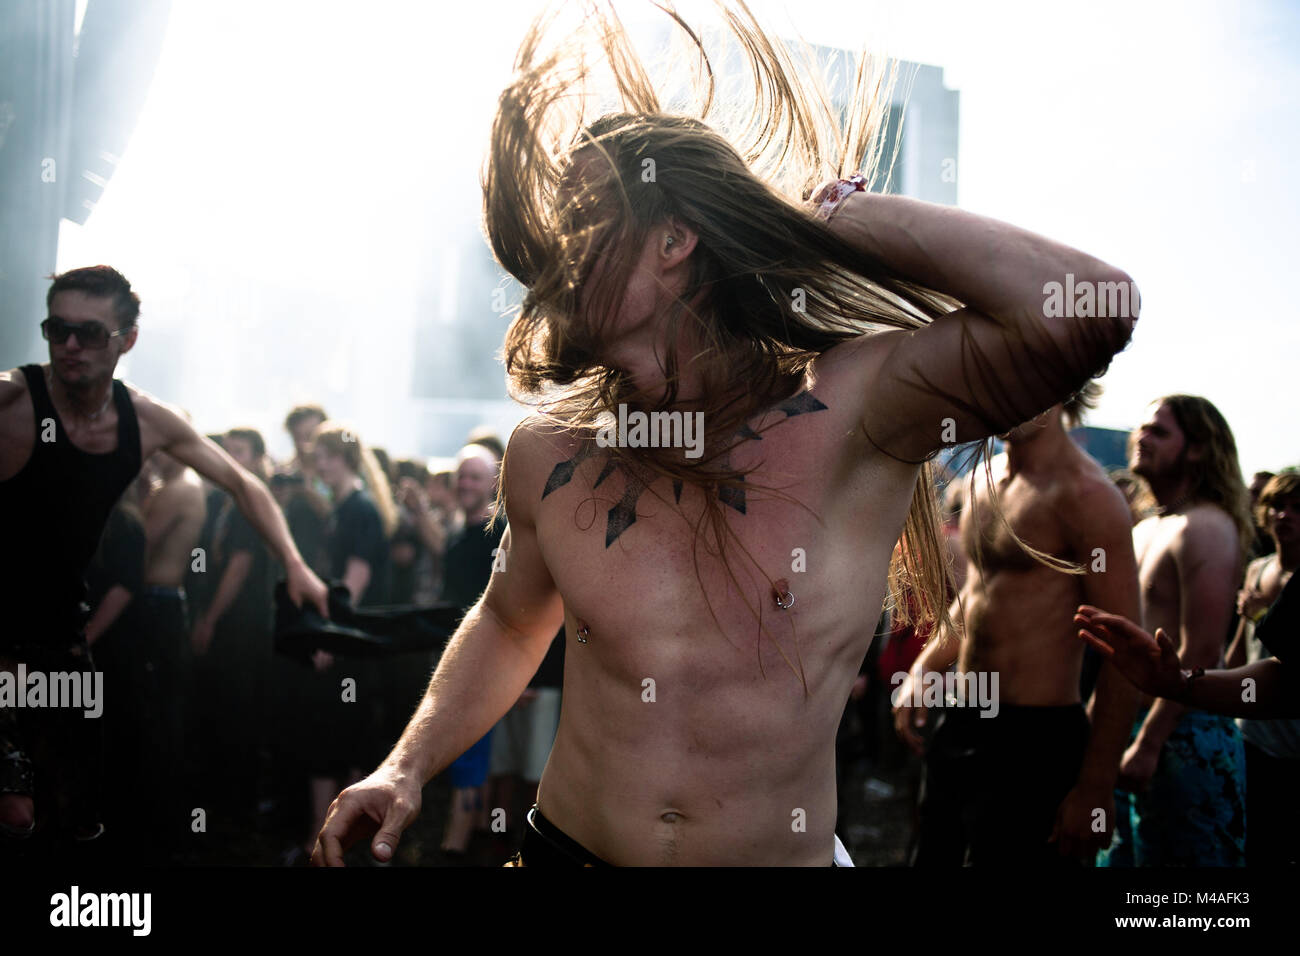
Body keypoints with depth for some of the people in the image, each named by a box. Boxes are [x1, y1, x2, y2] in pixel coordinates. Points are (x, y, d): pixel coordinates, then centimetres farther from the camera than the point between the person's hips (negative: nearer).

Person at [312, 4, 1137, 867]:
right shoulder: (549, 453, -4)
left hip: (785, 852, -2)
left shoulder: (845, 410, -16)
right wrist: (406, 771, 3)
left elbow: (1081, 316, -33)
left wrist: (826, 212, -23)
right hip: (567, 846, 3)